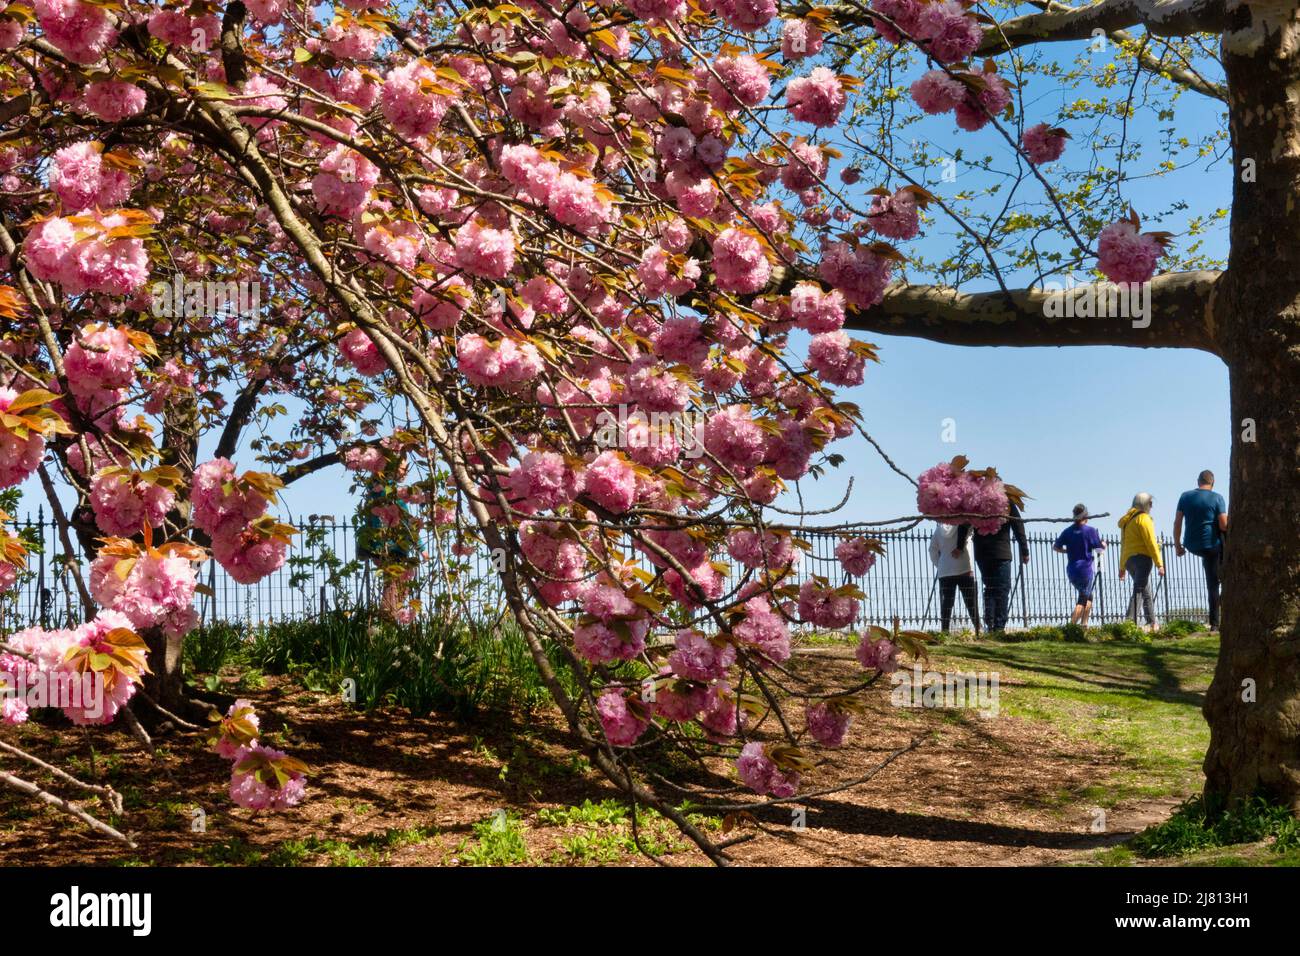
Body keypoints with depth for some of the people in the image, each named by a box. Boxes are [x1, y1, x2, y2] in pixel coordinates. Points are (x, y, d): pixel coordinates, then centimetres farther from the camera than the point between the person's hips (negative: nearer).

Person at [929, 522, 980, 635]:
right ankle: (978, 631, 0)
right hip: (964, 570, -4)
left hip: (945, 572, 4)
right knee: (971, 602, 2)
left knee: (946, 603, 4)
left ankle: (945, 632, -2)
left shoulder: (939, 528, 9)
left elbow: (933, 549, 10)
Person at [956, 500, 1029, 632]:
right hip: (1002, 553, -3)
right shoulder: (1008, 503, 1)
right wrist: (1025, 552, 5)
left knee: (989, 588, 14)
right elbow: (1019, 528, 0)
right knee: (1002, 589, 0)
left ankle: (990, 624, 2)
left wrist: (959, 547, 7)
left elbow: (964, 525, 0)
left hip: (982, 554, 3)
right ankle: (999, 627, -7)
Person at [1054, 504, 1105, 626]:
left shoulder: (1068, 531, 5)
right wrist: (1104, 543, 16)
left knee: (1088, 596, 23)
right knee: (1083, 599, -2)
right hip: (1086, 569, -6)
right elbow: (1101, 547, -6)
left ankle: (1084, 623, 18)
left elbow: (1055, 547, 8)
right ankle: (1072, 625, -15)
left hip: (1072, 569, 6)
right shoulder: (1090, 530, -9)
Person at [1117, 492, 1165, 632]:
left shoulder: (1127, 520, 19)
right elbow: (1151, 542, -13)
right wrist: (1159, 564, -14)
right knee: (1139, 591, -13)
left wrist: (1122, 567, 23)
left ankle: (1152, 624, 20)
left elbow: (1123, 543, 21)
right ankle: (1130, 622, -24)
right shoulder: (1143, 518, -6)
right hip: (1142, 557, -8)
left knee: (1146, 593, 17)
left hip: (1128, 560, 8)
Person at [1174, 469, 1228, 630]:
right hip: (1211, 545, -5)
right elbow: (1224, 526, -14)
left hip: (1191, 545, 5)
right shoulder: (1217, 498, -10)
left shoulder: (1185, 496, 0)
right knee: (1212, 583, 11)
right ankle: (1214, 623, 11)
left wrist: (1177, 544, 12)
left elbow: (1177, 523, 1)